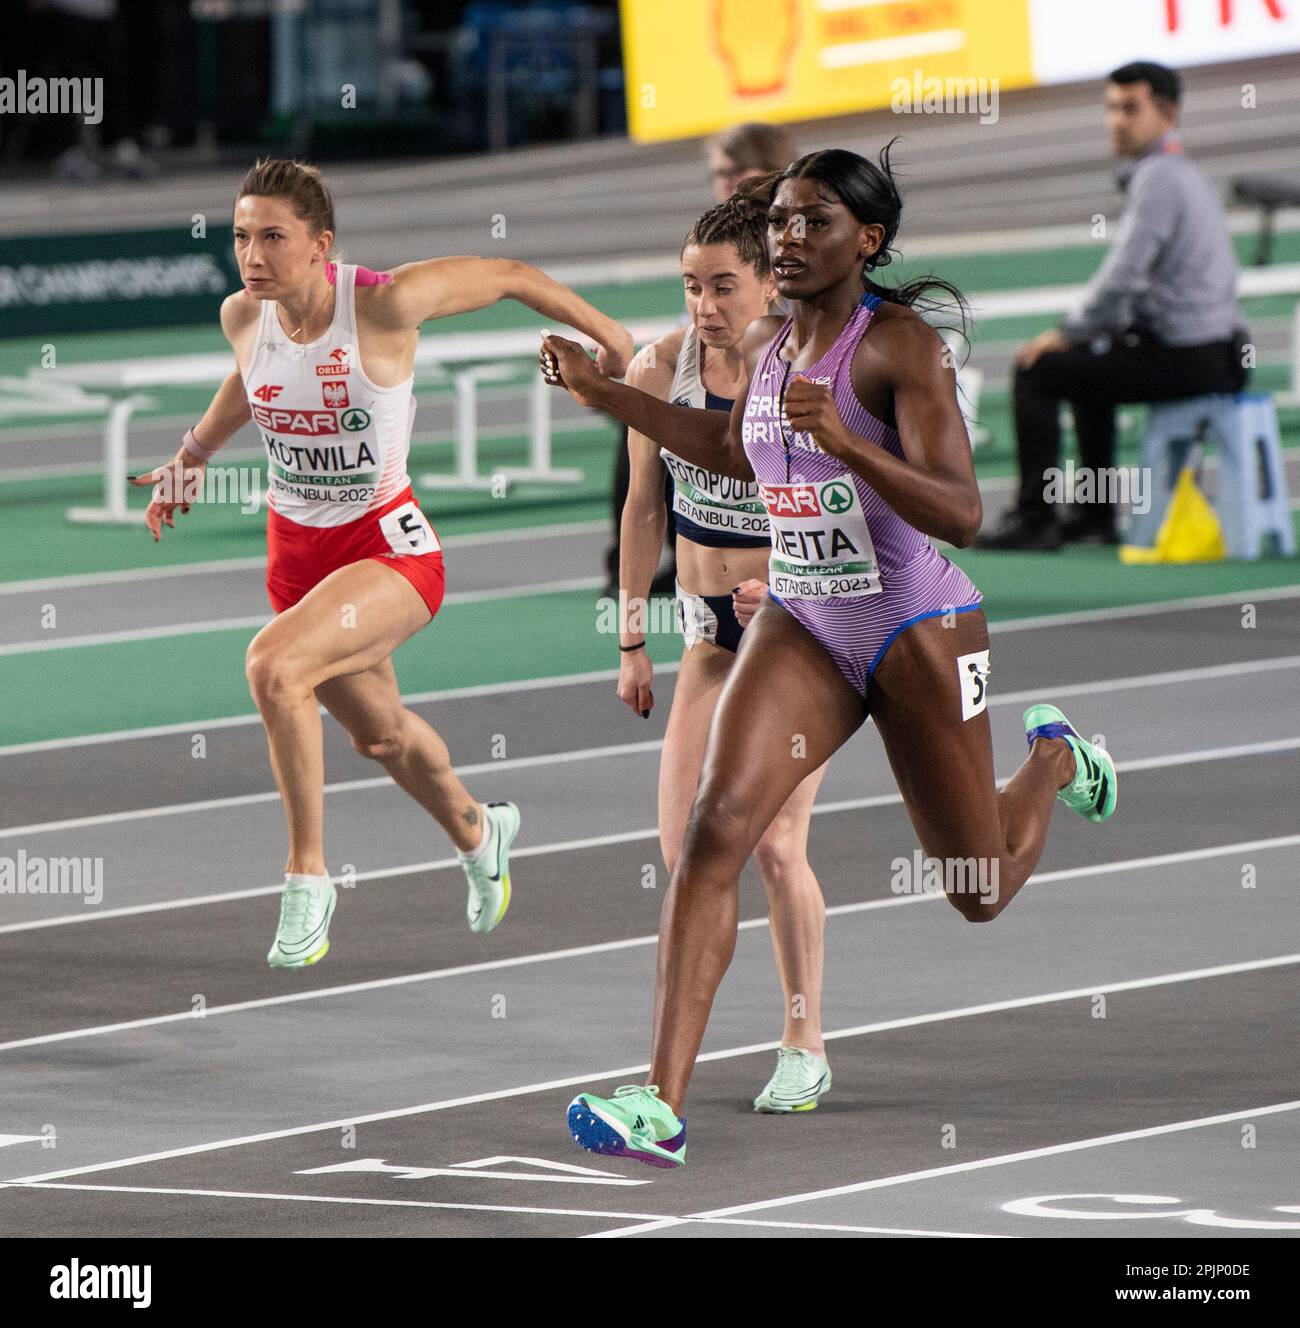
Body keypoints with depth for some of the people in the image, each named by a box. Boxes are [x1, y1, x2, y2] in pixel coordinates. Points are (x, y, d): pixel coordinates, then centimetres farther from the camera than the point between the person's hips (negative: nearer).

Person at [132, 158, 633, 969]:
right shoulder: (243, 318, -7)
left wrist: (612, 339, 3)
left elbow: (511, 277, -9)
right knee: (378, 734, 24)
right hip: (297, 551, 6)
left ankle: (308, 879, -19)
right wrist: (195, 454, 26)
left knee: (274, 665, -32)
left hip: (390, 548, -6)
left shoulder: (386, 304, -23)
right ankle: (477, 834, 57)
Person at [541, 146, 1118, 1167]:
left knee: (980, 894, 11)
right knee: (718, 826, -19)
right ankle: (662, 1106, -24)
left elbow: (961, 515, -24)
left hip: (915, 625, -5)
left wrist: (847, 443, -38)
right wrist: (606, 394, 18)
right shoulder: (767, 342, 4)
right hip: (801, 623, 5)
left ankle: (1055, 759, 47)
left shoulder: (901, 345, -17)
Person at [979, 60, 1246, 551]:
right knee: (1087, 366, 33)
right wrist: (1082, 332, 18)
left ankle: (1034, 518, -6)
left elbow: (1123, 279, -21)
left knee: (1037, 372, -7)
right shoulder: (1186, 175, 18)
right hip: (1216, 353, 11)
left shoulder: (1157, 178, -15)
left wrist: (1068, 334, -7)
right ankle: (1095, 515, 34)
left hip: (1187, 359, -11)